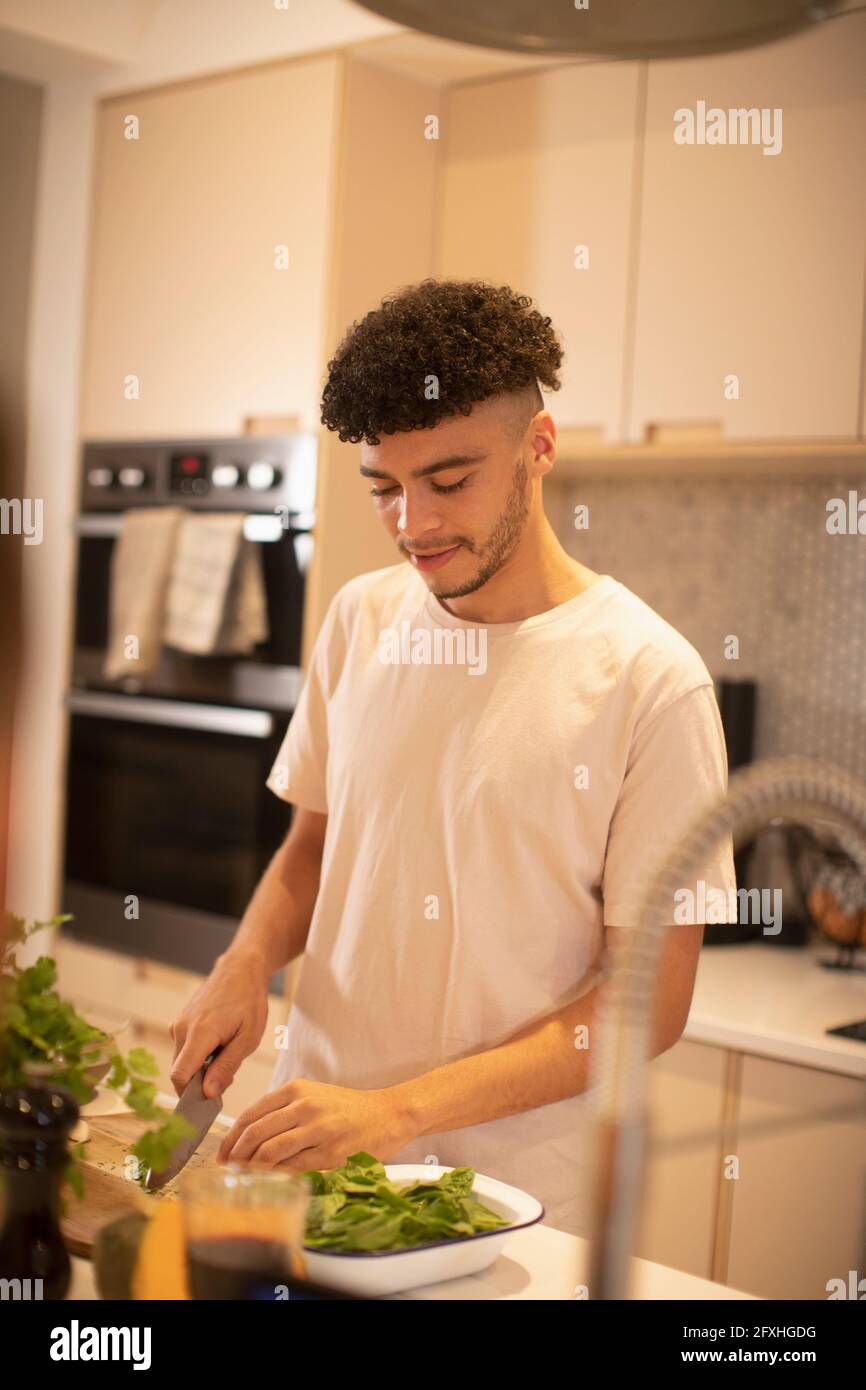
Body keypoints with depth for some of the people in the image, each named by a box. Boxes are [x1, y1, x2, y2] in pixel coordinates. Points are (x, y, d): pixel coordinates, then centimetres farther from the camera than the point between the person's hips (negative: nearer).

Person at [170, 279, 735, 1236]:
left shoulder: (652, 679, -14)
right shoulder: (361, 617, 1)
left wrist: (400, 1109, -22)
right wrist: (248, 962, -7)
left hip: (512, 1198, -4)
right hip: (310, 1147, 4)